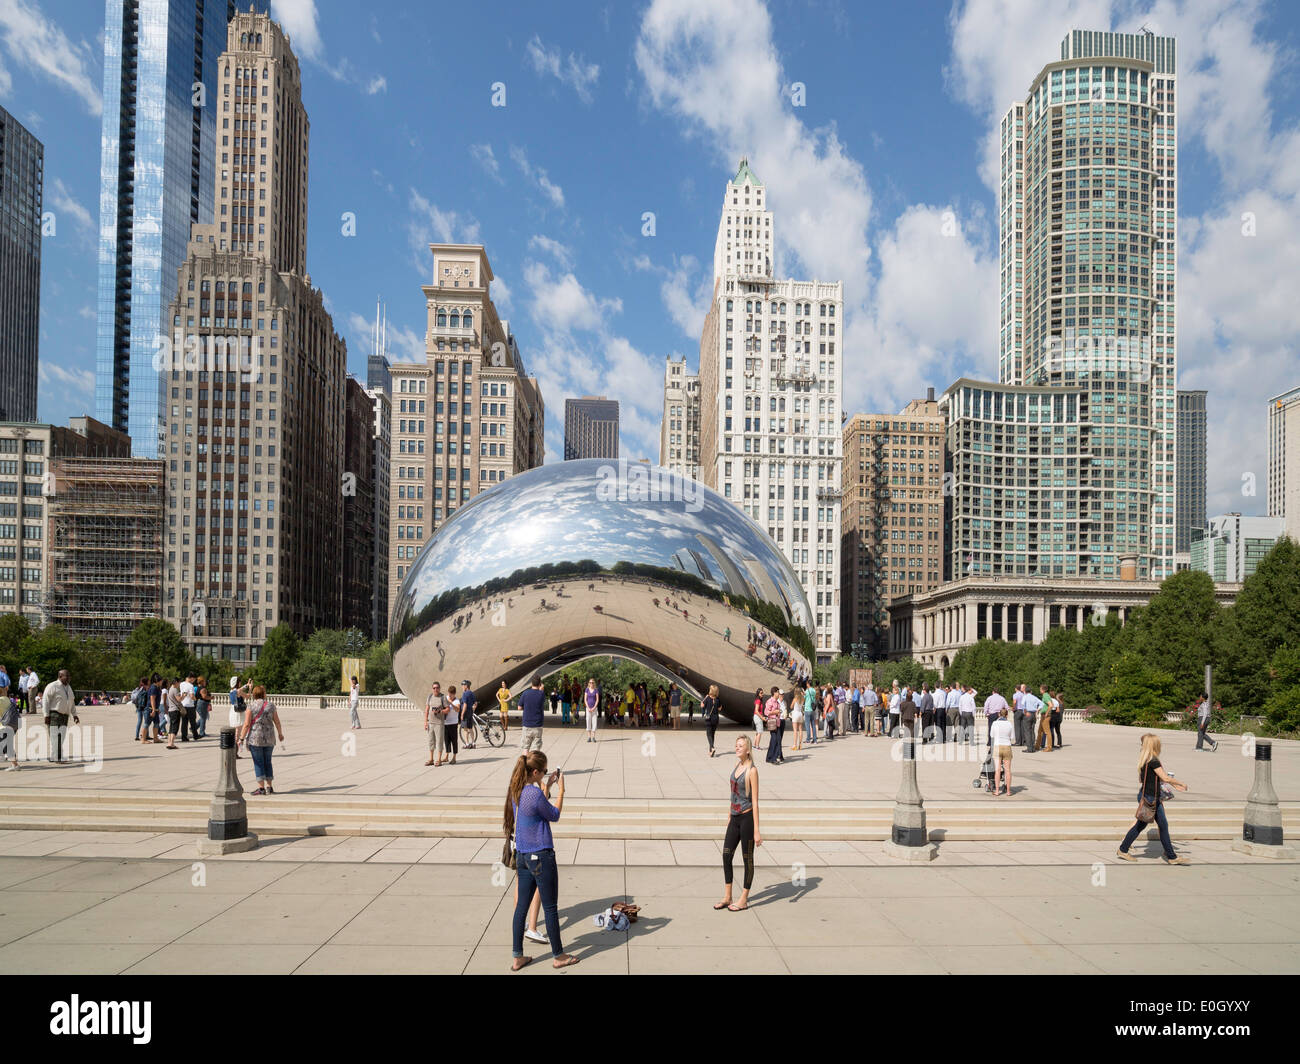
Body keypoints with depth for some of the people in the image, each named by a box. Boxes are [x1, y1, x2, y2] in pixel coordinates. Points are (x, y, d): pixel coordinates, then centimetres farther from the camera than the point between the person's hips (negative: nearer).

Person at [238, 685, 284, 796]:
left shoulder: (251, 706, -6)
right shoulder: (270, 705, 2)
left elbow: (246, 724, -12)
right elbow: (277, 722, 8)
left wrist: (241, 738, -7)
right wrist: (280, 734, 23)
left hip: (255, 738, -3)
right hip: (269, 739, 3)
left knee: (258, 763, 1)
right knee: (267, 762, 13)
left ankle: (261, 788, 0)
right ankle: (269, 787, 14)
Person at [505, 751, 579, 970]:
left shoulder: (516, 791, 3)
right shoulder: (535, 794, -22)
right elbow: (554, 816, -7)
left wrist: (547, 786, 17)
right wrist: (560, 789, 1)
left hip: (522, 856, 8)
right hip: (541, 856, -8)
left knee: (521, 906, 14)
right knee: (550, 908, 7)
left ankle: (517, 957, 20)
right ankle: (558, 956, 20)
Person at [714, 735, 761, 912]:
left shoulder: (752, 770, -14)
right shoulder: (737, 766, 9)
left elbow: (755, 801, -16)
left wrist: (756, 830, -17)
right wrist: (730, 816, 24)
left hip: (747, 817, -7)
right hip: (735, 818, 7)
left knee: (747, 858, 5)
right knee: (726, 855, 8)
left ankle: (744, 900, 15)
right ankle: (727, 897, 19)